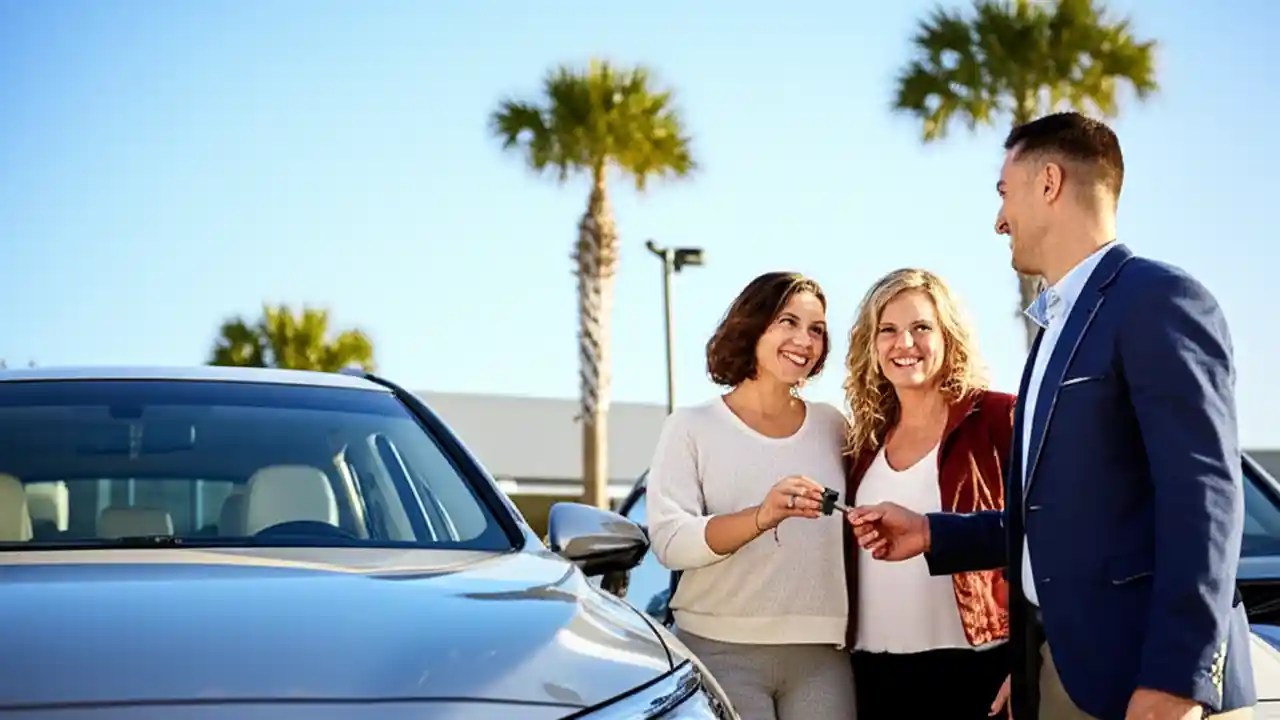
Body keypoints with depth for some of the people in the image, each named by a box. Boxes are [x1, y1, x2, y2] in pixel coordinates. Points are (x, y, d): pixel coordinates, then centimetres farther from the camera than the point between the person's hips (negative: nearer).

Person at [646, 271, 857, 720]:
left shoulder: (832, 426, 12)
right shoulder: (691, 428, 2)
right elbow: (668, 540, -12)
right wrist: (762, 517, -25)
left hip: (820, 655, 3)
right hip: (721, 652, -3)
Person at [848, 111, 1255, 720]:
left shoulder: (1158, 299, -9)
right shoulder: (1058, 326, 20)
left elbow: (1202, 496, -17)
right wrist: (934, 534, 16)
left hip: (1141, 671, -9)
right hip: (1056, 669, 9)